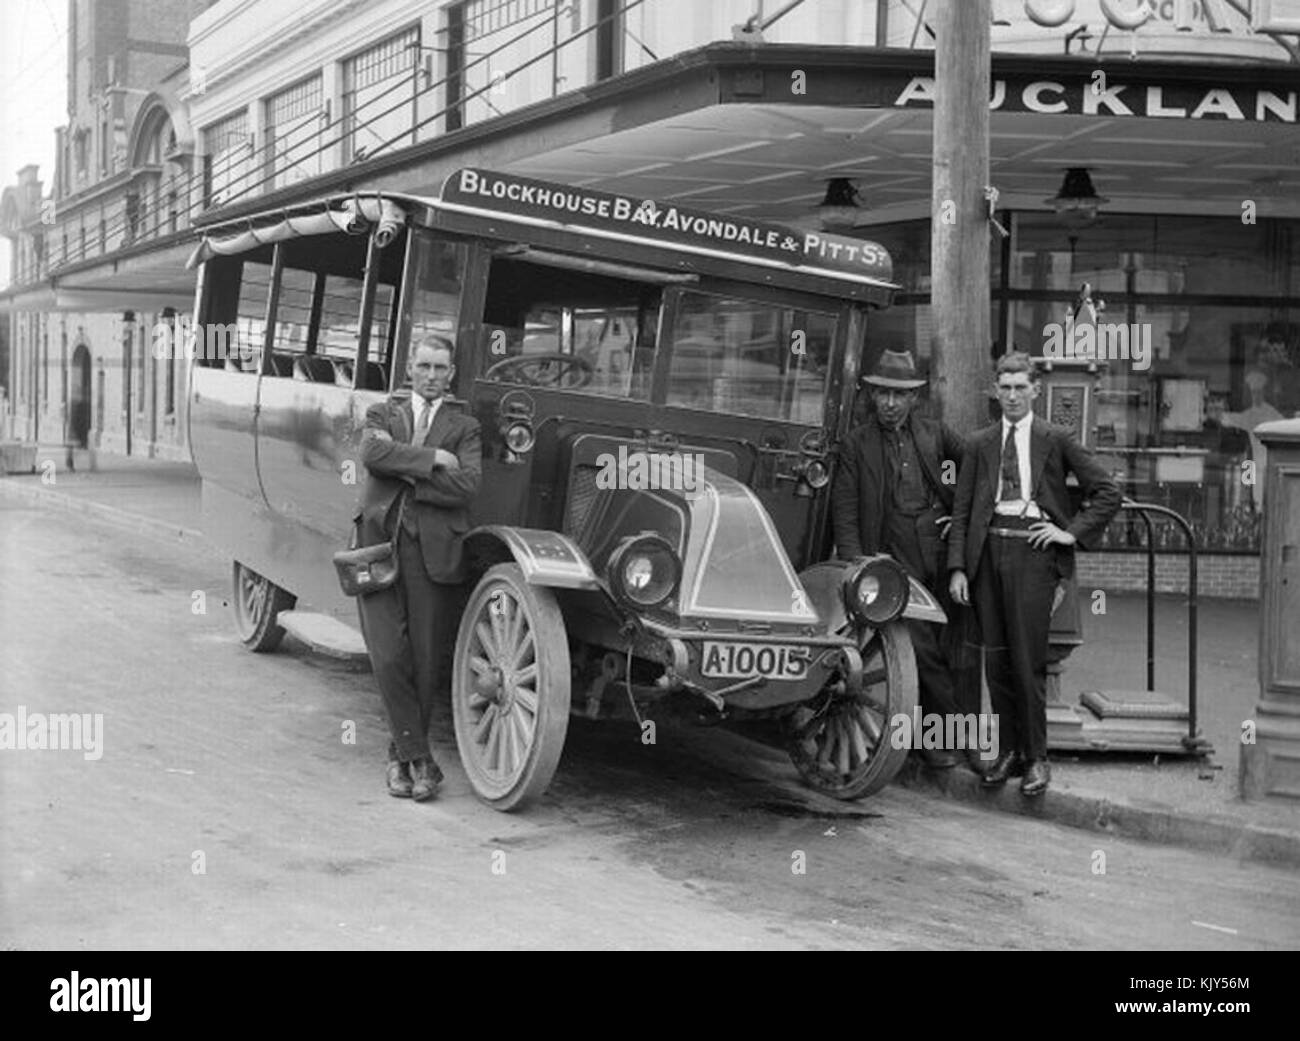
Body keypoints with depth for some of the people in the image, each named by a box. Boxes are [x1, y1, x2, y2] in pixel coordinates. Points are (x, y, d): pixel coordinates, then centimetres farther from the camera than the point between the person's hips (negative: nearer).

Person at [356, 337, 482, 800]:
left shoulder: (464, 428, 12)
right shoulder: (382, 413, 15)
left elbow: (466, 486, -7)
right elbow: (372, 454, -9)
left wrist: (404, 469, -8)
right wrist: (433, 458, -9)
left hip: (433, 550, 0)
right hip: (379, 543, 0)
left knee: (426, 661, 2)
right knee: (389, 658, -9)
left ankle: (401, 756, 20)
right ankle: (419, 759, 2)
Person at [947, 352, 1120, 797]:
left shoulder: (1057, 440, 6)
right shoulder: (978, 444, 13)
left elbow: (1107, 492, 6)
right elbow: (961, 509, 11)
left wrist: (1073, 532, -3)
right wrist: (957, 568, 2)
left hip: (1033, 549, -3)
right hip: (988, 551, 3)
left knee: (1028, 659, -6)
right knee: (996, 659, 6)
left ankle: (1036, 757, 4)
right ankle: (1007, 751, 17)